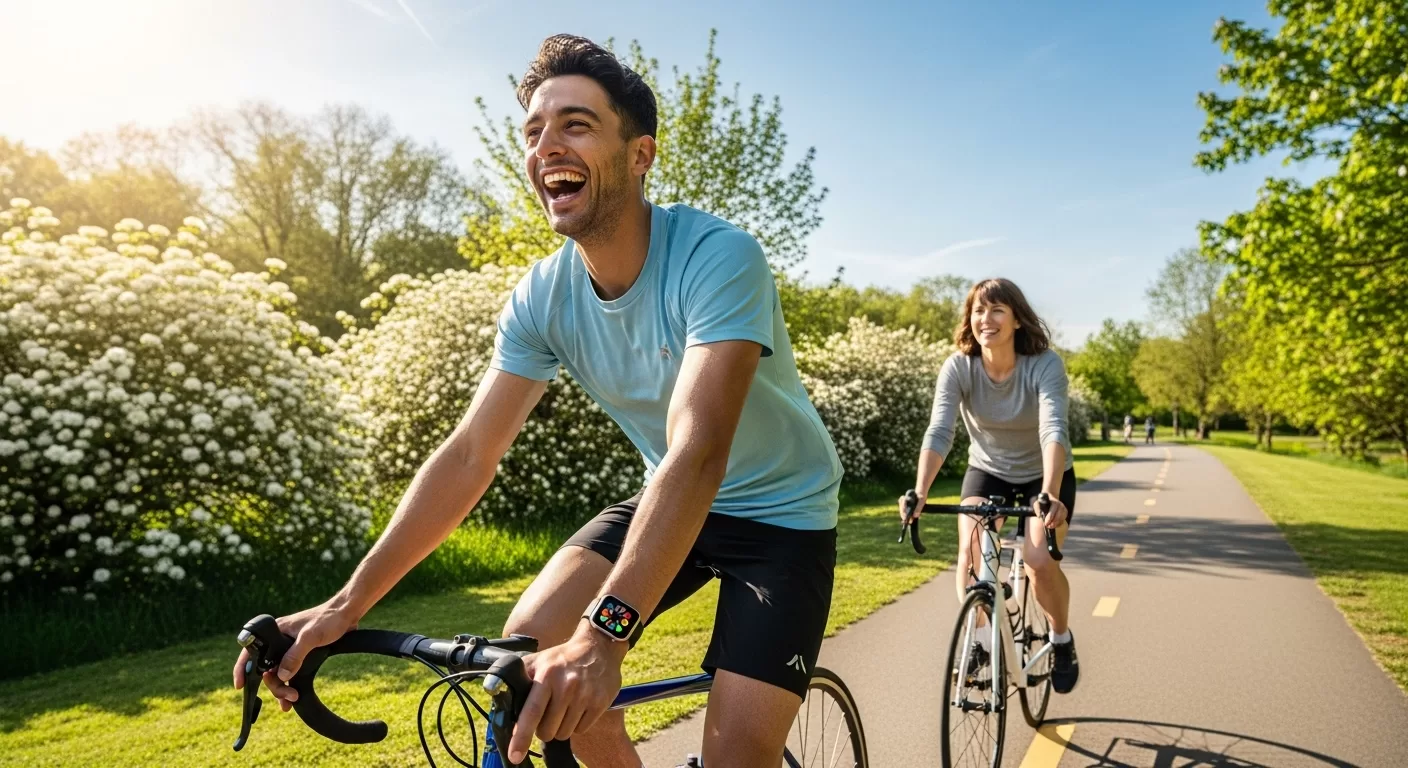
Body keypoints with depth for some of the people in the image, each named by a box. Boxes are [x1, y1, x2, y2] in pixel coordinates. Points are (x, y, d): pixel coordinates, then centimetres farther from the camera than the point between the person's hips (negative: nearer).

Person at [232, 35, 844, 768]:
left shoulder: (719, 258, -28)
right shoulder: (540, 298, -11)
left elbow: (698, 452, -40)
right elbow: (467, 456, -11)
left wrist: (602, 634, -50)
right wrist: (346, 604, -17)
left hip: (780, 509, -4)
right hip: (668, 500, 5)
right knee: (530, 645, -13)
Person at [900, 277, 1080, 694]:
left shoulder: (1045, 364, -25)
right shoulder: (958, 367, -21)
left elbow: (1054, 429, -38)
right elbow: (939, 431, -31)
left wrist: (1050, 494, -54)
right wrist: (919, 493, -46)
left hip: (1045, 476, -1)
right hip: (987, 473, 2)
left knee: (1039, 560, -21)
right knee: (970, 555, -20)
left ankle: (1062, 639, 10)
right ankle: (981, 639, 7)